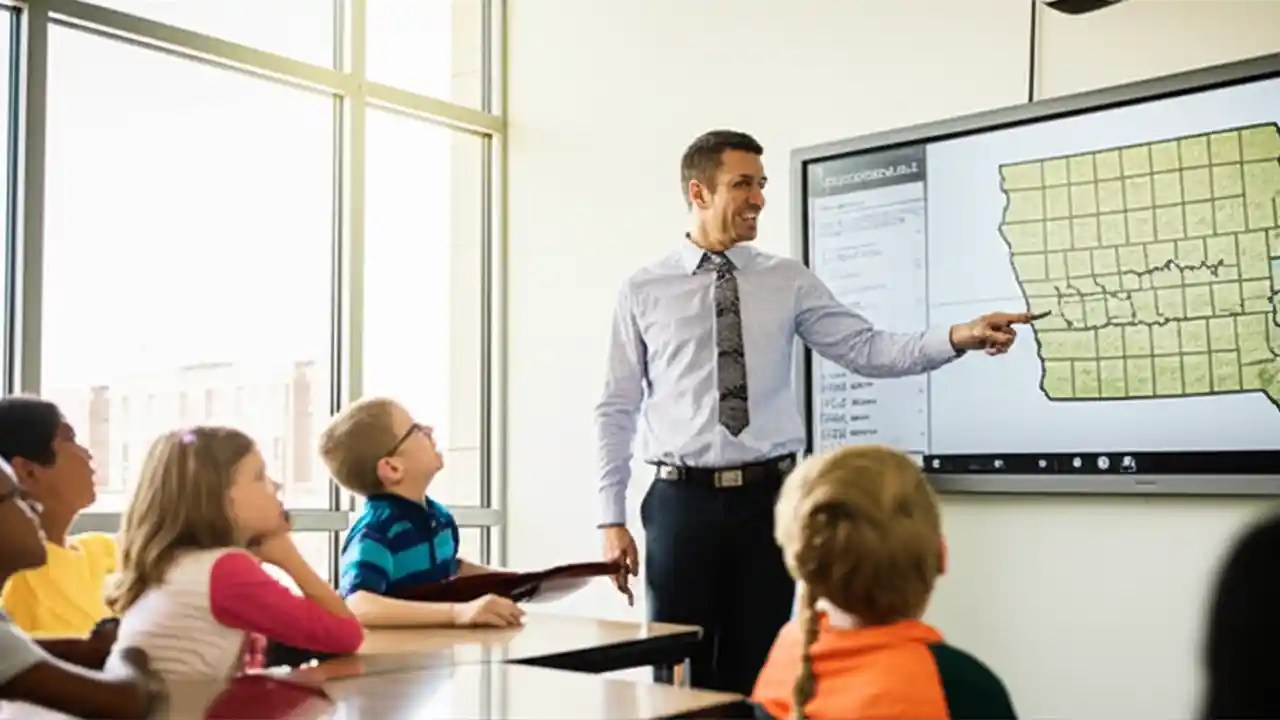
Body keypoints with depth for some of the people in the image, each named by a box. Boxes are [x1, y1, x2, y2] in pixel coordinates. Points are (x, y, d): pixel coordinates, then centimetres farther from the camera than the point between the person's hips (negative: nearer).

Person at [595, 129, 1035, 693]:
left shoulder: (789, 281, 5)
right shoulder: (642, 291, 1)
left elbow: (868, 349, -2)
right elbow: (617, 410, 2)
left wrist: (958, 337, -18)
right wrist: (612, 519, -2)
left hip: (767, 500, 2)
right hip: (682, 501, -1)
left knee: (758, 676, 10)